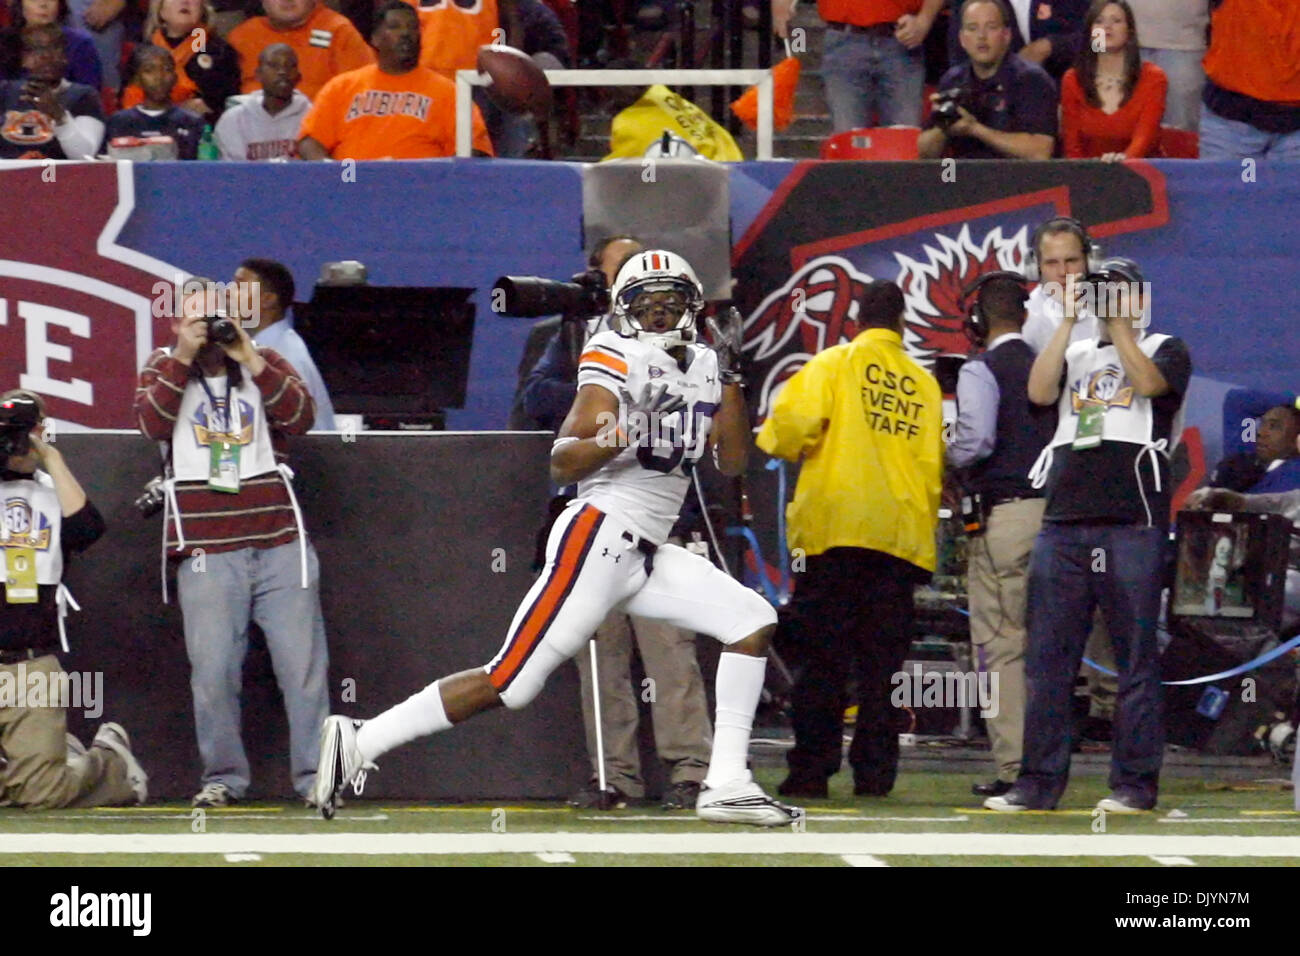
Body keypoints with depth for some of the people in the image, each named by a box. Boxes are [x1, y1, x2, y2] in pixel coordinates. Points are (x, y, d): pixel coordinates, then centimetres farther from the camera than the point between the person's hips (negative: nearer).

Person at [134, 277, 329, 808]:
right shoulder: (163, 368, 13)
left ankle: (315, 775, 4)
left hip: (280, 544, 1)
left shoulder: (265, 362, 14)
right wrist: (183, 359, -11)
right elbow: (152, 423, -6)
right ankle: (223, 777, 6)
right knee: (213, 670, -5)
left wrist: (250, 361, -10)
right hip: (207, 554, -1)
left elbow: (301, 416, -2)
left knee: (304, 664, -2)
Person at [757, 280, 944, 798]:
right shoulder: (924, 384, 10)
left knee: (821, 659, 0)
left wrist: (781, 443, 8)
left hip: (835, 524, -3)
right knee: (882, 662, 5)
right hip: (902, 535, 3)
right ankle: (875, 770, 2)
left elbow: (794, 423, -13)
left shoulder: (834, 365, 0)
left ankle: (811, 769, -3)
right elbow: (933, 464, 10)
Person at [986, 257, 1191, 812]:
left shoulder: (1164, 350, 11)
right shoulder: (1075, 354, 22)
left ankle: (1135, 782, -1)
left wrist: (1120, 326, -4)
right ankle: (1039, 782, 3)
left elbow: (1148, 382, -11)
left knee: (1136, 657, -3)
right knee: (1047, 657, 1)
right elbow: (1039, 391, 2)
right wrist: (1069, 320, 1)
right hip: (1064, 521, 4)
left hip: (1131, 522, -4)